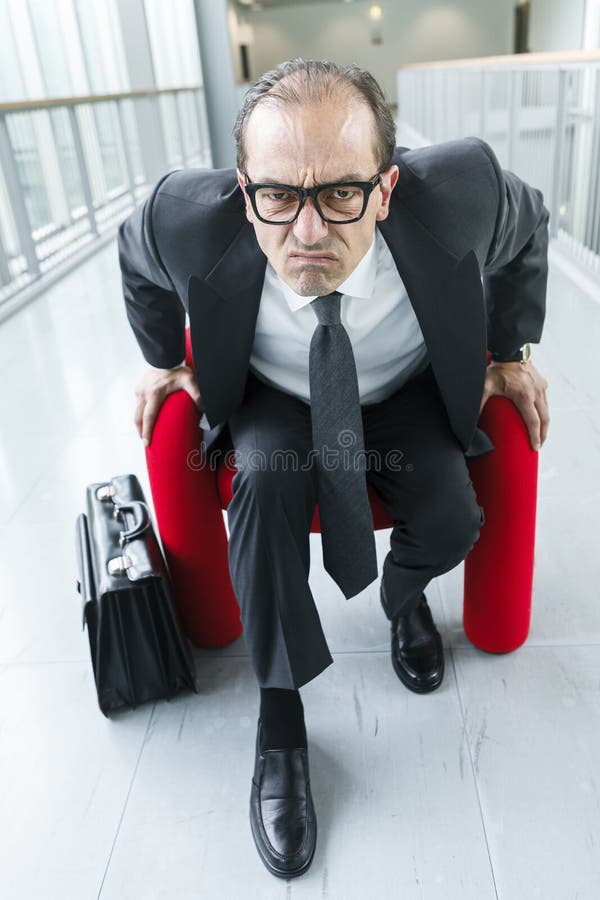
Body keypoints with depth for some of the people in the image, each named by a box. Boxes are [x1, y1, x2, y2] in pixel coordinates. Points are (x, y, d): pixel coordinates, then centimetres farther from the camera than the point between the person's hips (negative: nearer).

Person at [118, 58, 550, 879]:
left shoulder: (460, 190, -31)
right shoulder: (189, 219, -31)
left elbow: (527, 226, -6)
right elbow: (138, 259, -4)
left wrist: (511, 352, -1)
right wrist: (165, 362, 5)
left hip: (407, 395, 1)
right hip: (276, 401, 0)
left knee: (451, 521, -23)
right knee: (266, 480, -31)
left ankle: (404, 597, 18)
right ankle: (279, 717, -10)